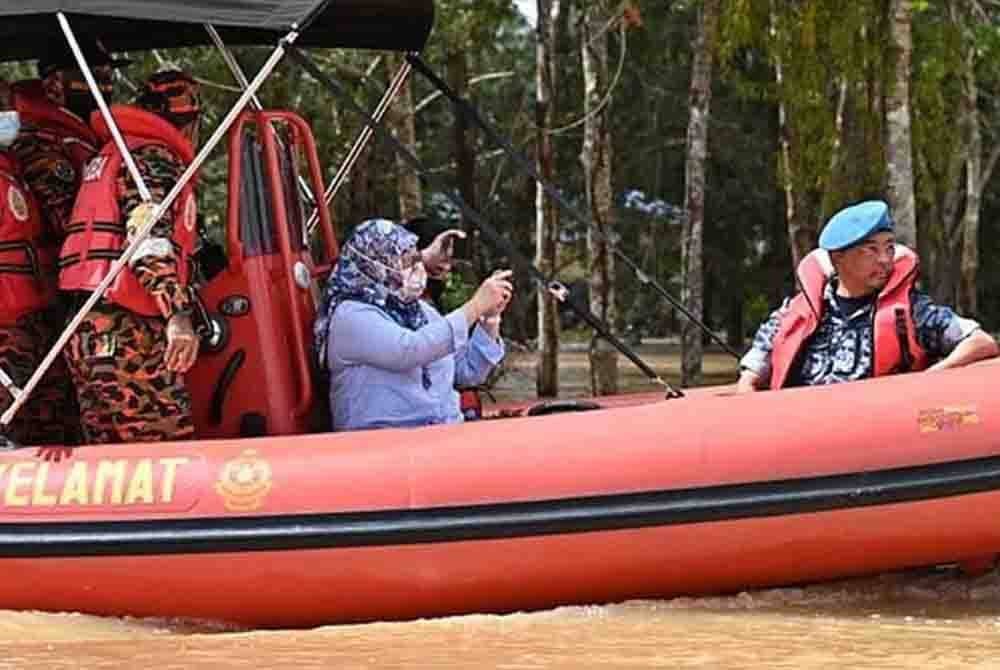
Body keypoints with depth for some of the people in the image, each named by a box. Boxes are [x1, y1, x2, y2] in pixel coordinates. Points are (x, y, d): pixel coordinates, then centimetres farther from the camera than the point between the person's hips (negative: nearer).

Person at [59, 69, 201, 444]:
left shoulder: (108, 156, 26)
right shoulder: (154, 158, -5)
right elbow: (150, 241, -19)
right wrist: (179, 315, -27)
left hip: (89, 331, 10)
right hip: (126, 336, -10)